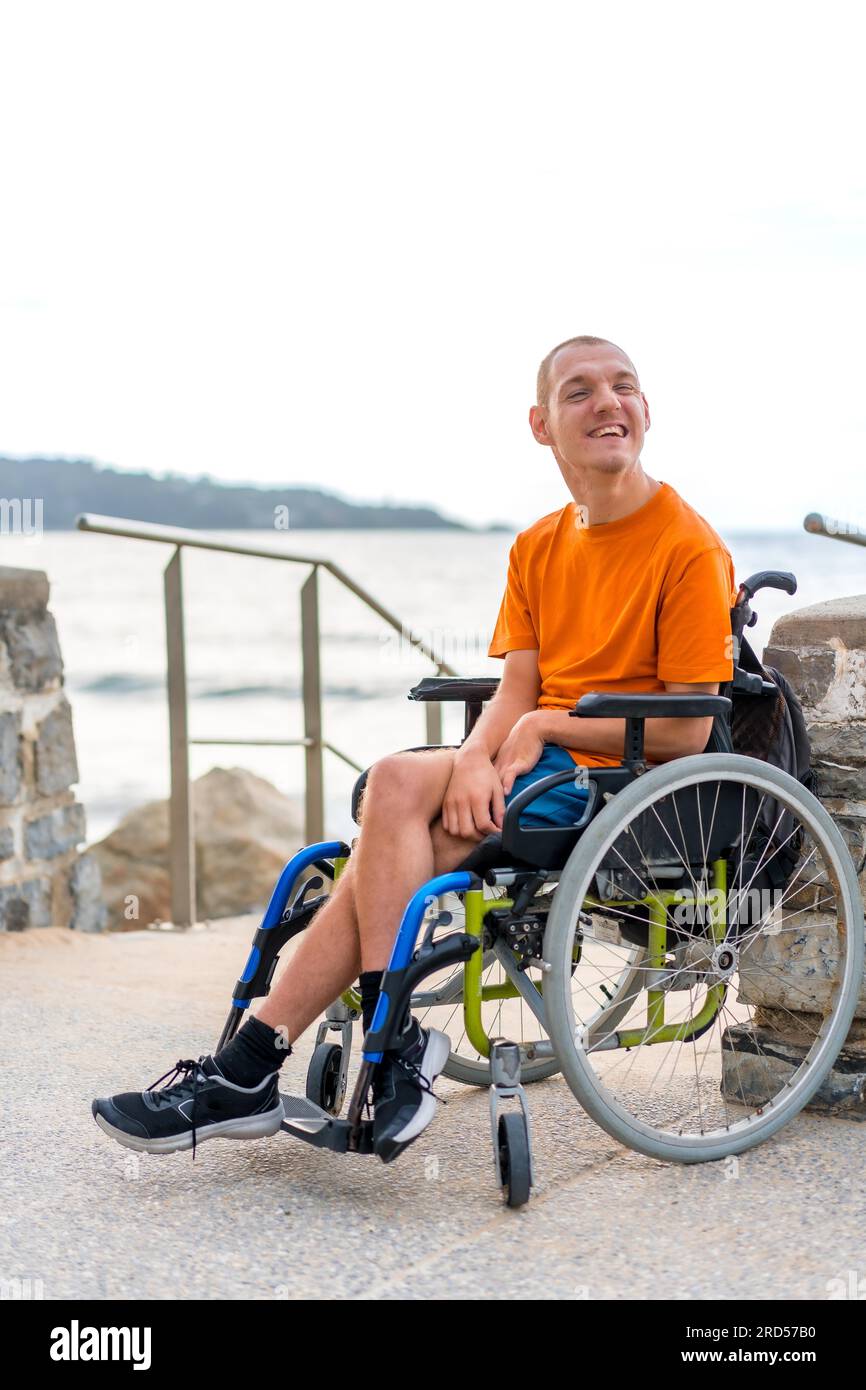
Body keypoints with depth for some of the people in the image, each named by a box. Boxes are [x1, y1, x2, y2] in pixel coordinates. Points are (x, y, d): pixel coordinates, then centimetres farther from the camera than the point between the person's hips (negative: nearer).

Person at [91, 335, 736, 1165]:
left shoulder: (689, 548, -7)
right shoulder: (537, 548, 14)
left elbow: (686, 731, -12)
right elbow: (515, 694, 5)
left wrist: (543, 726, -9)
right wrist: (477, 760, -17)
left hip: (626, 782, -6)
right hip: (538, 763, 6)